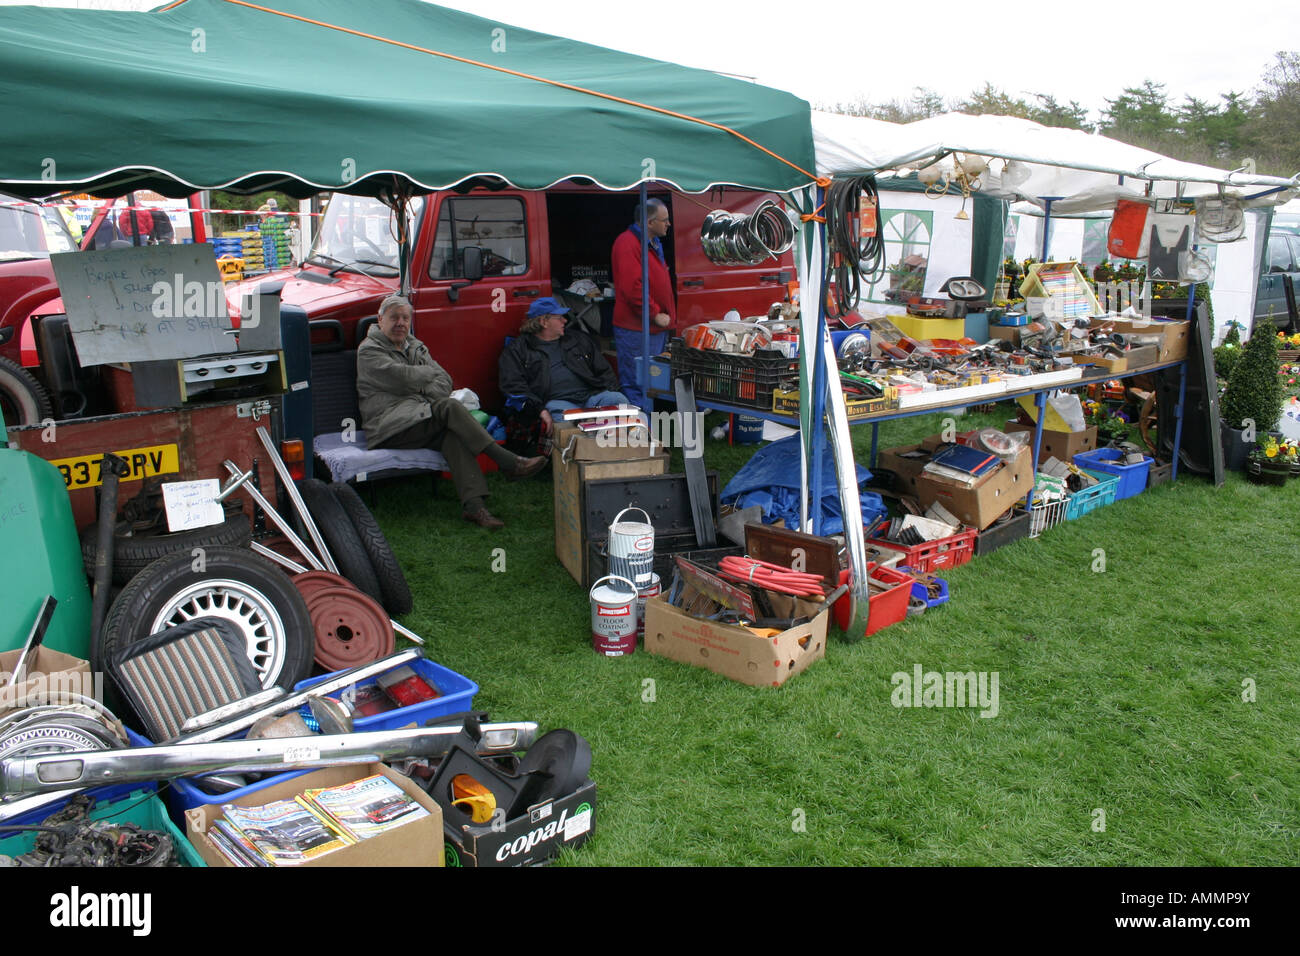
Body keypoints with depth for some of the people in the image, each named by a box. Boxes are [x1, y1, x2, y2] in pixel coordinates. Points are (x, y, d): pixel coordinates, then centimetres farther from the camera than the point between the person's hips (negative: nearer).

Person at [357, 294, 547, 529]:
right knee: (449, 408, -30)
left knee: (452, 433, -31)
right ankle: (509, 463, -34)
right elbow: (404, 378, -13)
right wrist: (431, 372, 4)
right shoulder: (368, 350, 3)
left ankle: (473, 504, -44)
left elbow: (444, 381, 12)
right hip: (388, 428, -6)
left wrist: (427, 395, -9)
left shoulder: (416, 347, 24)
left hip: (420, 417, 6)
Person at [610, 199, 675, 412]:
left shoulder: (654, 243, 18)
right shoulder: (628, 244, -15)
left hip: (656, 329, 11)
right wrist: (655, 314, -18)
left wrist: (668, 316, 18)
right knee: (637, 386, -6)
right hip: (636, 330, -10)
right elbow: (632, 287, -25)